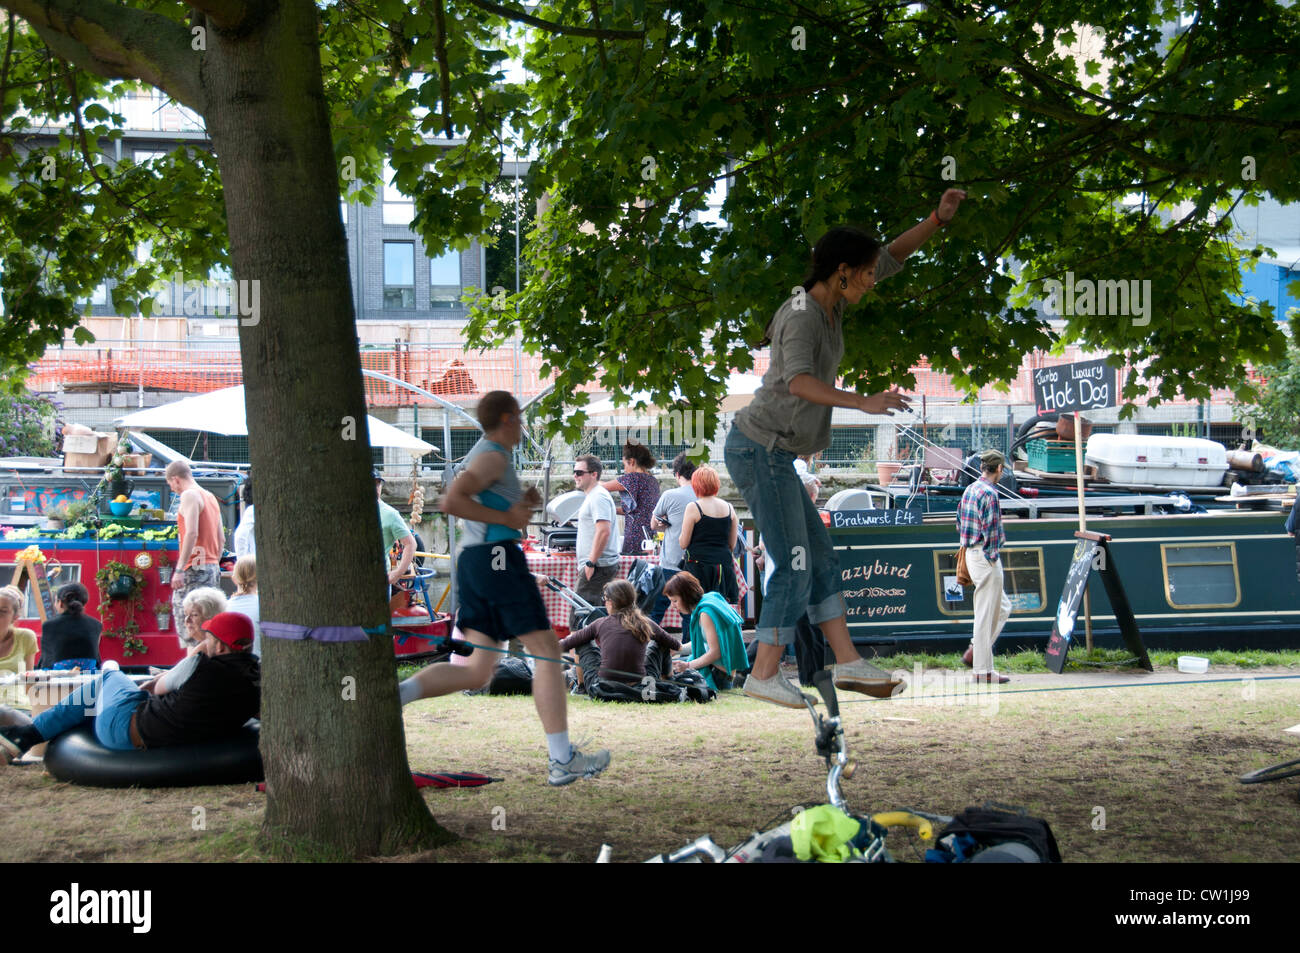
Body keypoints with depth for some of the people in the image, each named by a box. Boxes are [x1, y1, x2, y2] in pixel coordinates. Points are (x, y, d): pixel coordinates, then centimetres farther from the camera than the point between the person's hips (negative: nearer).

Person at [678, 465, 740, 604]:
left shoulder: (693, 508, -7)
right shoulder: (729, 508, 6)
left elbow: (683, 543, -4)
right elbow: (732, 545, 12)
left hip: (698, 564, -4)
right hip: (724, 563, 4)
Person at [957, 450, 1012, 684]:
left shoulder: (969, 490, 12)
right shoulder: (989, 493, -17)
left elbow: (960, 523, 18)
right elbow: (990, 530, -20)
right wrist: (993, 558, -13)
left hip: (971, 553, 10)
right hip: (986, 558, -10)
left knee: (1002, 608, 19)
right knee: (986, 614, -4)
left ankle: (974, 653, 14)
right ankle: (983, 670, 0)